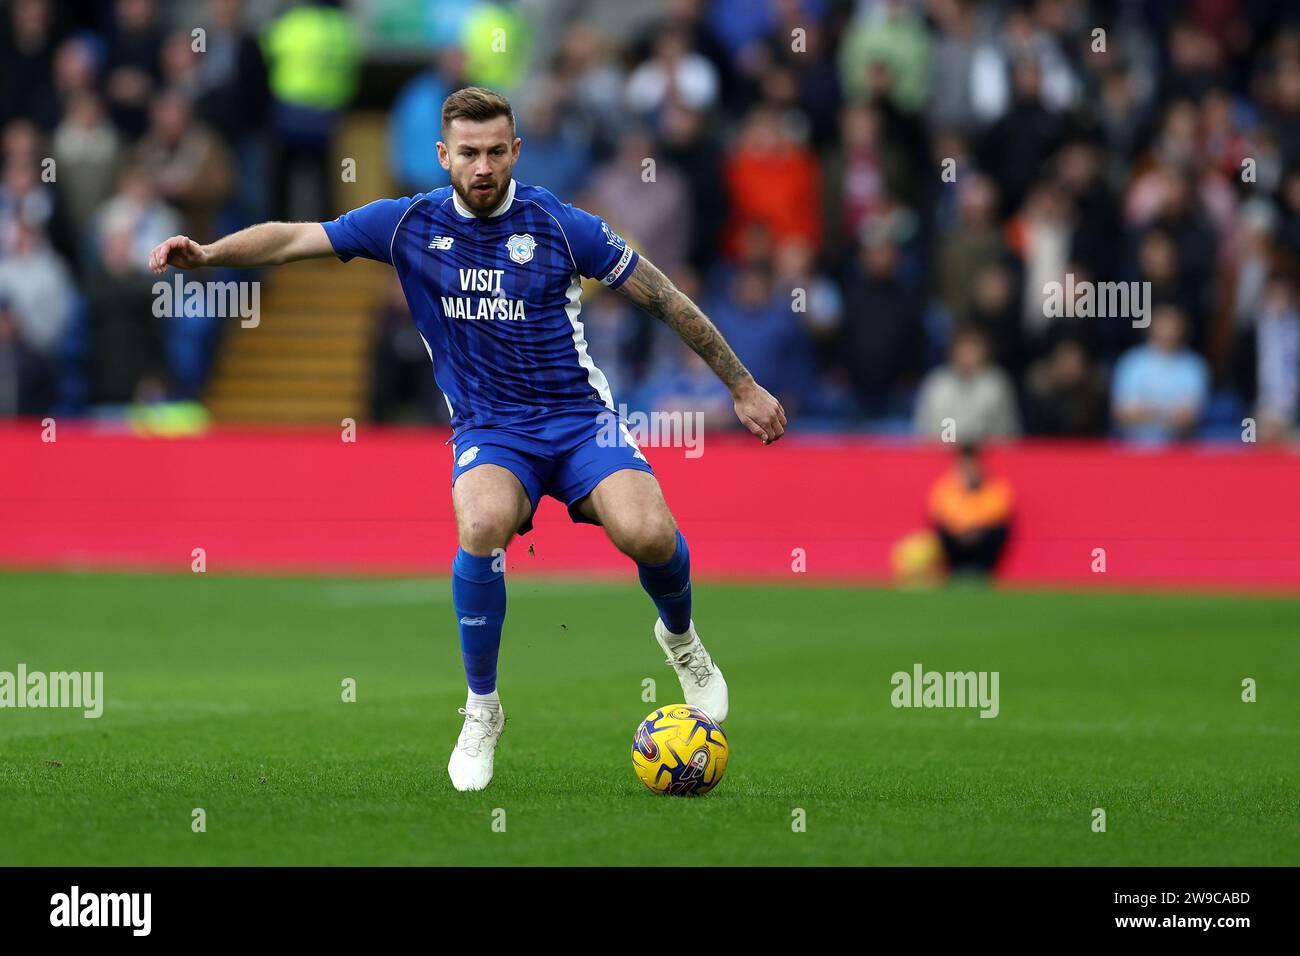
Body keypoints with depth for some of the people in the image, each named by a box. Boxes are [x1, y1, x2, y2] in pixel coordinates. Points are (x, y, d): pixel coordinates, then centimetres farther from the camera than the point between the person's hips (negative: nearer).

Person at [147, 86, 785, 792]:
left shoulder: (561, 226, -5)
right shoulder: (411, 224, 0)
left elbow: (663, 298, 2)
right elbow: (293, 238, 1)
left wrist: (743, 386, 5)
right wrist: (207, 252, -17)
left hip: (581, 417, 0)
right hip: (489, 430, 1)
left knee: (647, 534, -28)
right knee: (482, 525, -34)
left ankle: (681, 639, 10)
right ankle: (481, 713, -14)